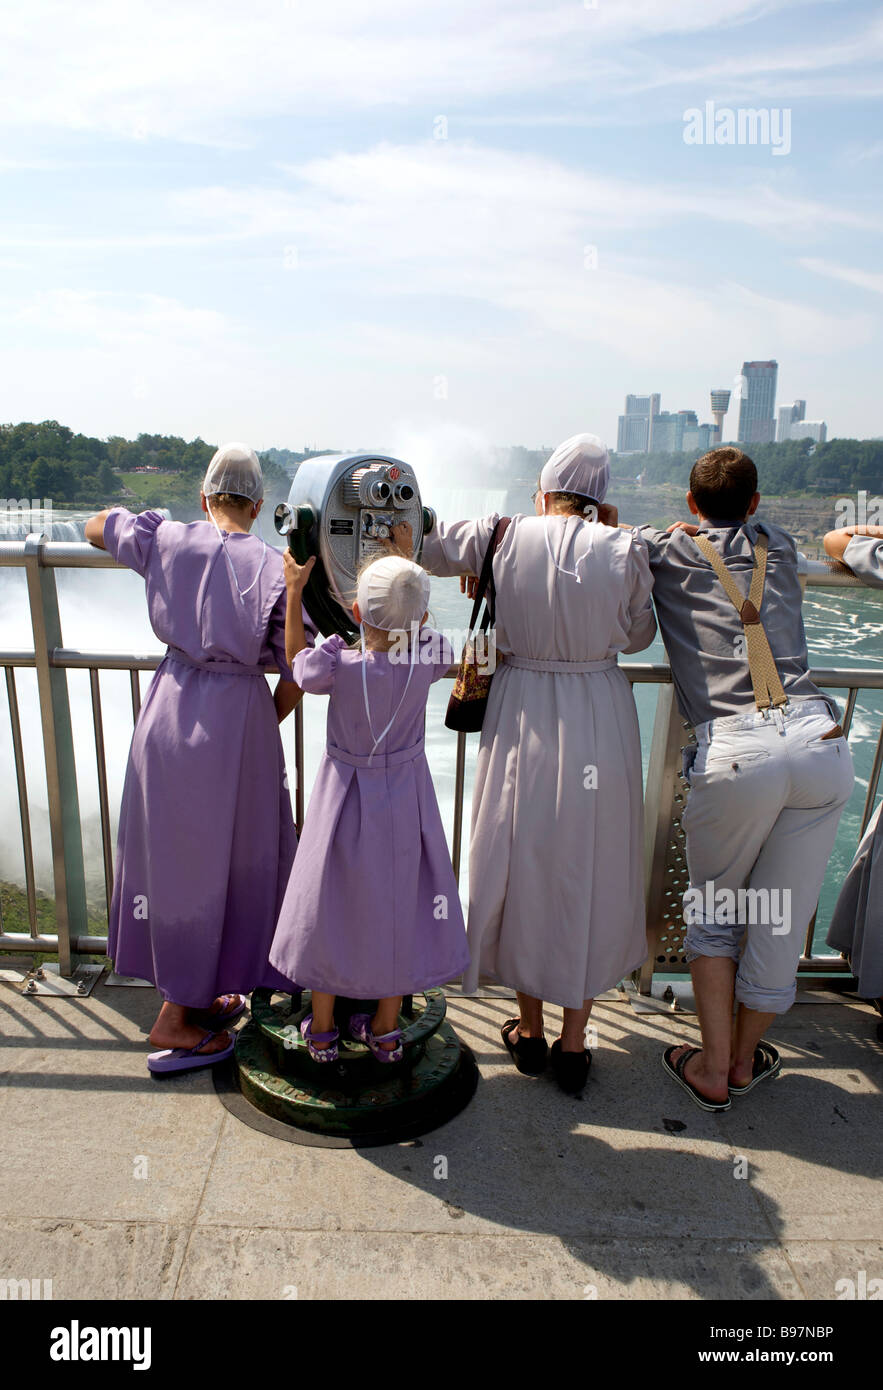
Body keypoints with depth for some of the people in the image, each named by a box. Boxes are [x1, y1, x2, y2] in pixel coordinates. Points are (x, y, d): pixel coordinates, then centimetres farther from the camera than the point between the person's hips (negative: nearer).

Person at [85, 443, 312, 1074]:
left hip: (171, 706, 4)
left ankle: (195, 993, 35)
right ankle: (175, 1020, 20)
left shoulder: (168, 540, -1)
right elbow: (293, 679, -6)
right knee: (217, 860, 9)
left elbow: (96, 525, 20)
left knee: (178, 852, 17)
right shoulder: (277, 568, -8)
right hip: (239, 715, -4)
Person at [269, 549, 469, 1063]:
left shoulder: (337, 665, -23)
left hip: (346, 795, -1)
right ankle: (386, 1030, 33)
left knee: (332, 903, 15)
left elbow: (296, 658, -1)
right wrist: (409, 560, 10)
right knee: (399, 905, 16)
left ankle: (322, 1030, 32)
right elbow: (419, 628, 6)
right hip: (407, 797, 2)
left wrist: (294, 590, 4)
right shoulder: (428, 657, -18)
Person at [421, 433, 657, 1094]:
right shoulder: (624, 549, -7)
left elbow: (425, 546, 3)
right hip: (601, 718, 0)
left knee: (524, 863, 15)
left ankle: (529, 1029, 31)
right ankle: (573, 1042, 24)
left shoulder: (507, 536, -6)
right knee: (590, 869, 12)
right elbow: (639, 636, 7)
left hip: (524, 717, 0)